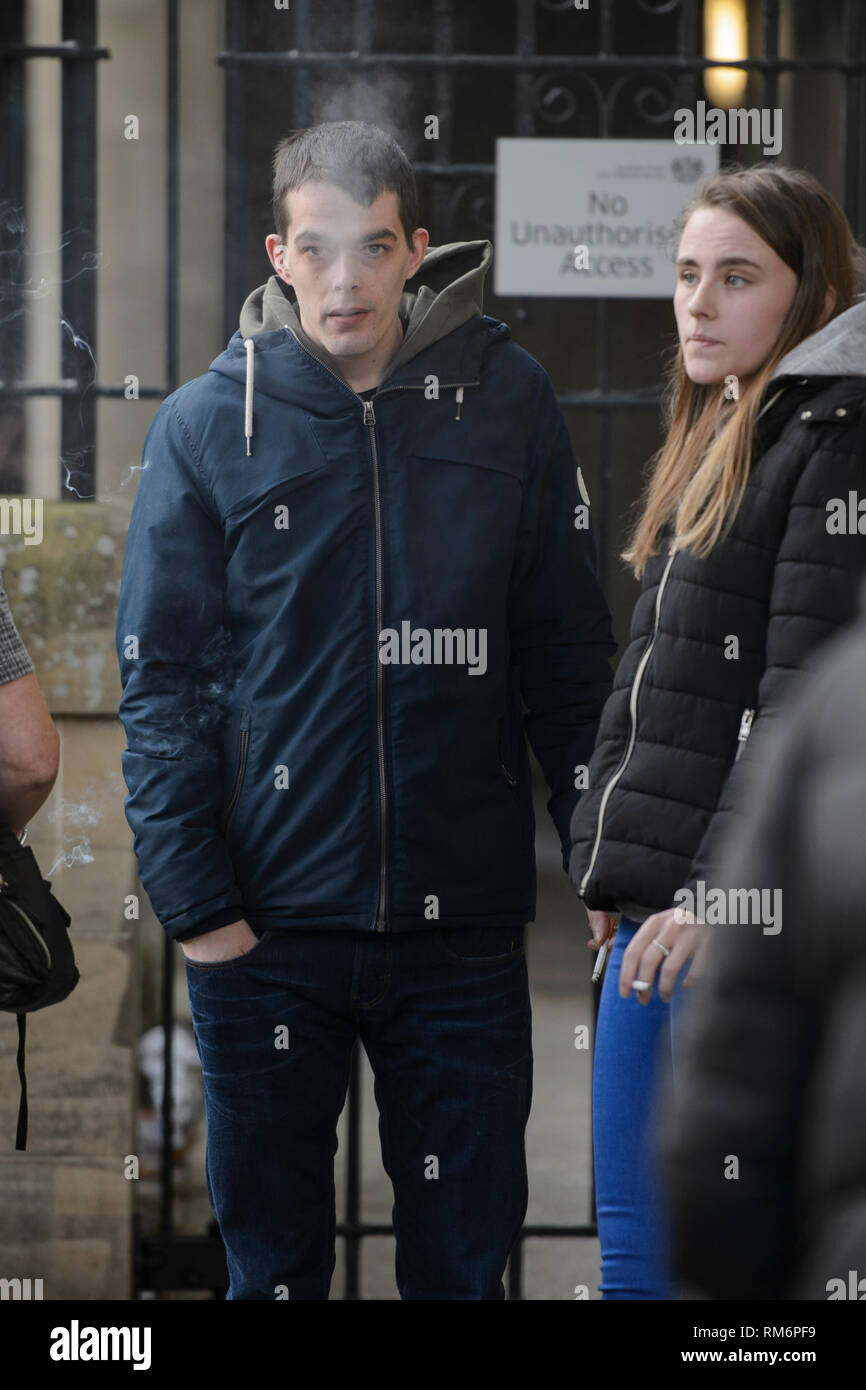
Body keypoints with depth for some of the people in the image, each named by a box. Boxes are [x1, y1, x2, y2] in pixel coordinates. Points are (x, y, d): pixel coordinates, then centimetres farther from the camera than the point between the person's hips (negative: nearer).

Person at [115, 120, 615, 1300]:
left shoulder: (505, 402, 2)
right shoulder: (207, 426, 0)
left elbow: (568, 657, 5)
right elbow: (161, 682, -1)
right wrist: (194, 898, -8)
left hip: (461, 924, 1)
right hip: (266, 932, 0)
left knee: (465, 1250, 7)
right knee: (272, 1252, 10)